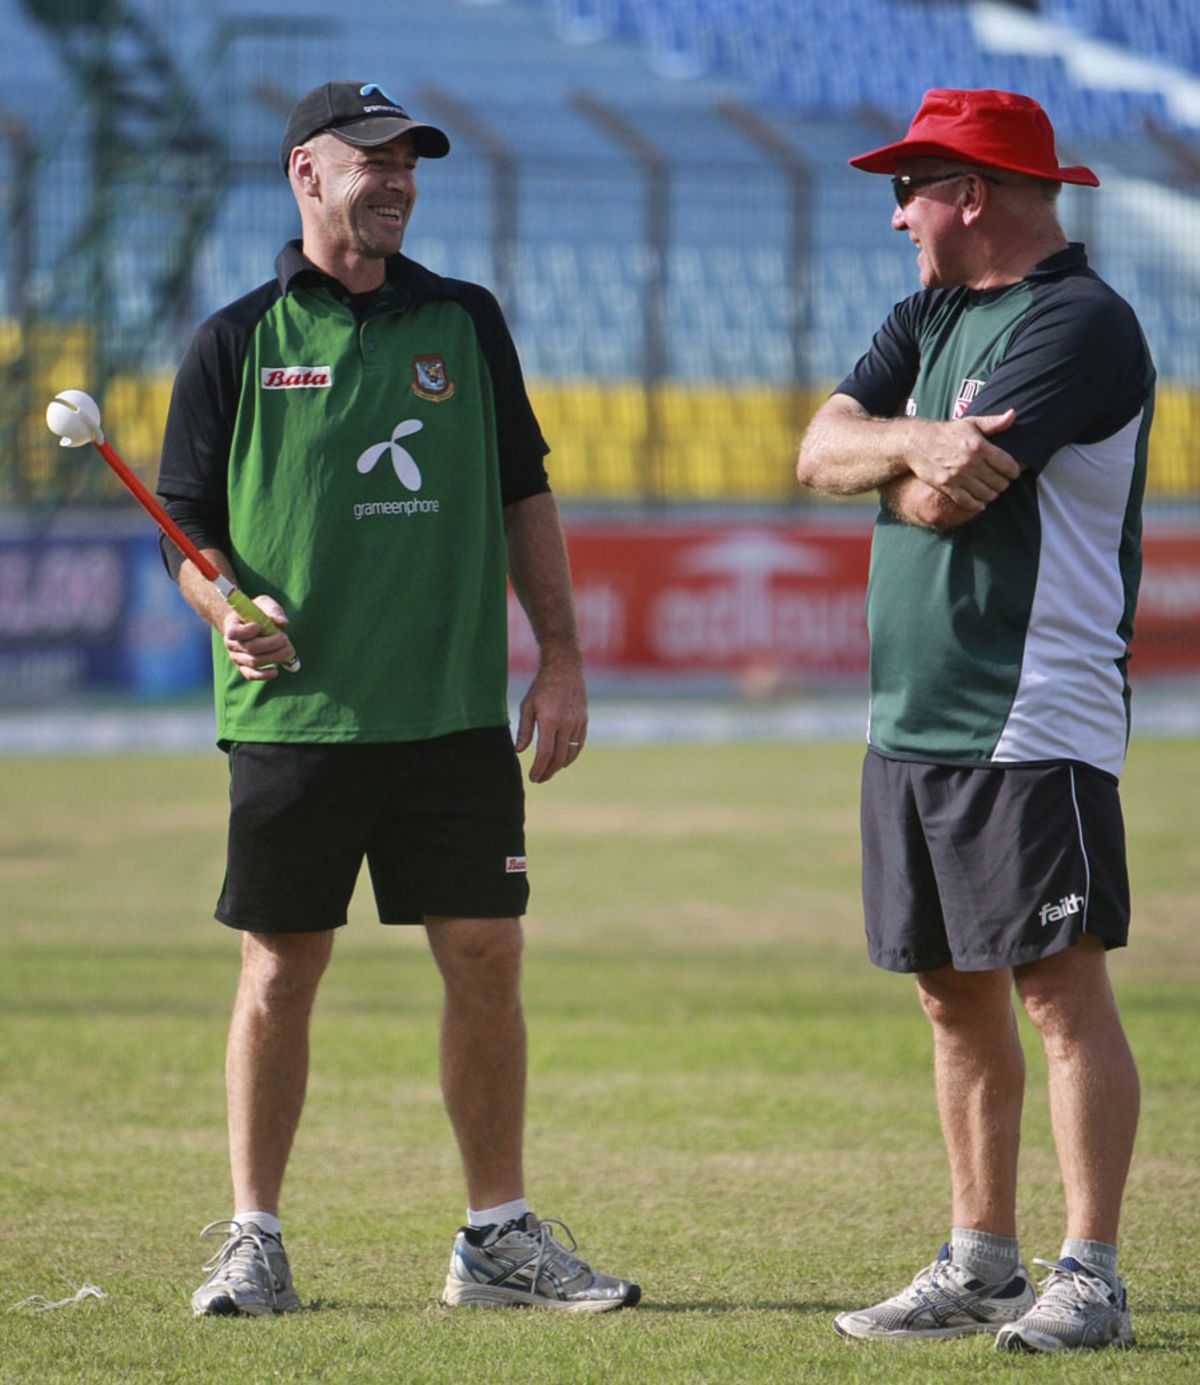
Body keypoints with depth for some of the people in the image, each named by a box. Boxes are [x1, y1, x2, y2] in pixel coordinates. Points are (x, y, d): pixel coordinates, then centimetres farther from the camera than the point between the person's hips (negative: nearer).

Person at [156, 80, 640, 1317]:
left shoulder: (464, 323, 10)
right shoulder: (234, 344, 2)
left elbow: (523, 498, 15)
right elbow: (190, 530, 4)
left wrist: (560, 659, 8)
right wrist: (226, 610, -16)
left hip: (455, 711, 3)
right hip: (291, 712, -2)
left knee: (486, 961, 2)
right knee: (278, 975, 1)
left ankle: (498, 1237, 11)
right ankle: (253, 1238, 11)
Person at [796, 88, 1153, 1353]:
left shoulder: (1079, 324, -11)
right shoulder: (931, 317, 18)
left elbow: (950, 495, -19)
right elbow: (822, 449, 6)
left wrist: (911, 467, 3)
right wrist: (915, 442, -14)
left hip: (1031, 727, -9)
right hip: (910, 724, 9)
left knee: (1060, 990, -9)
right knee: (956, 998, 11)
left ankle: (1089, 1276, -10)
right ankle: (980, 1265, 17)